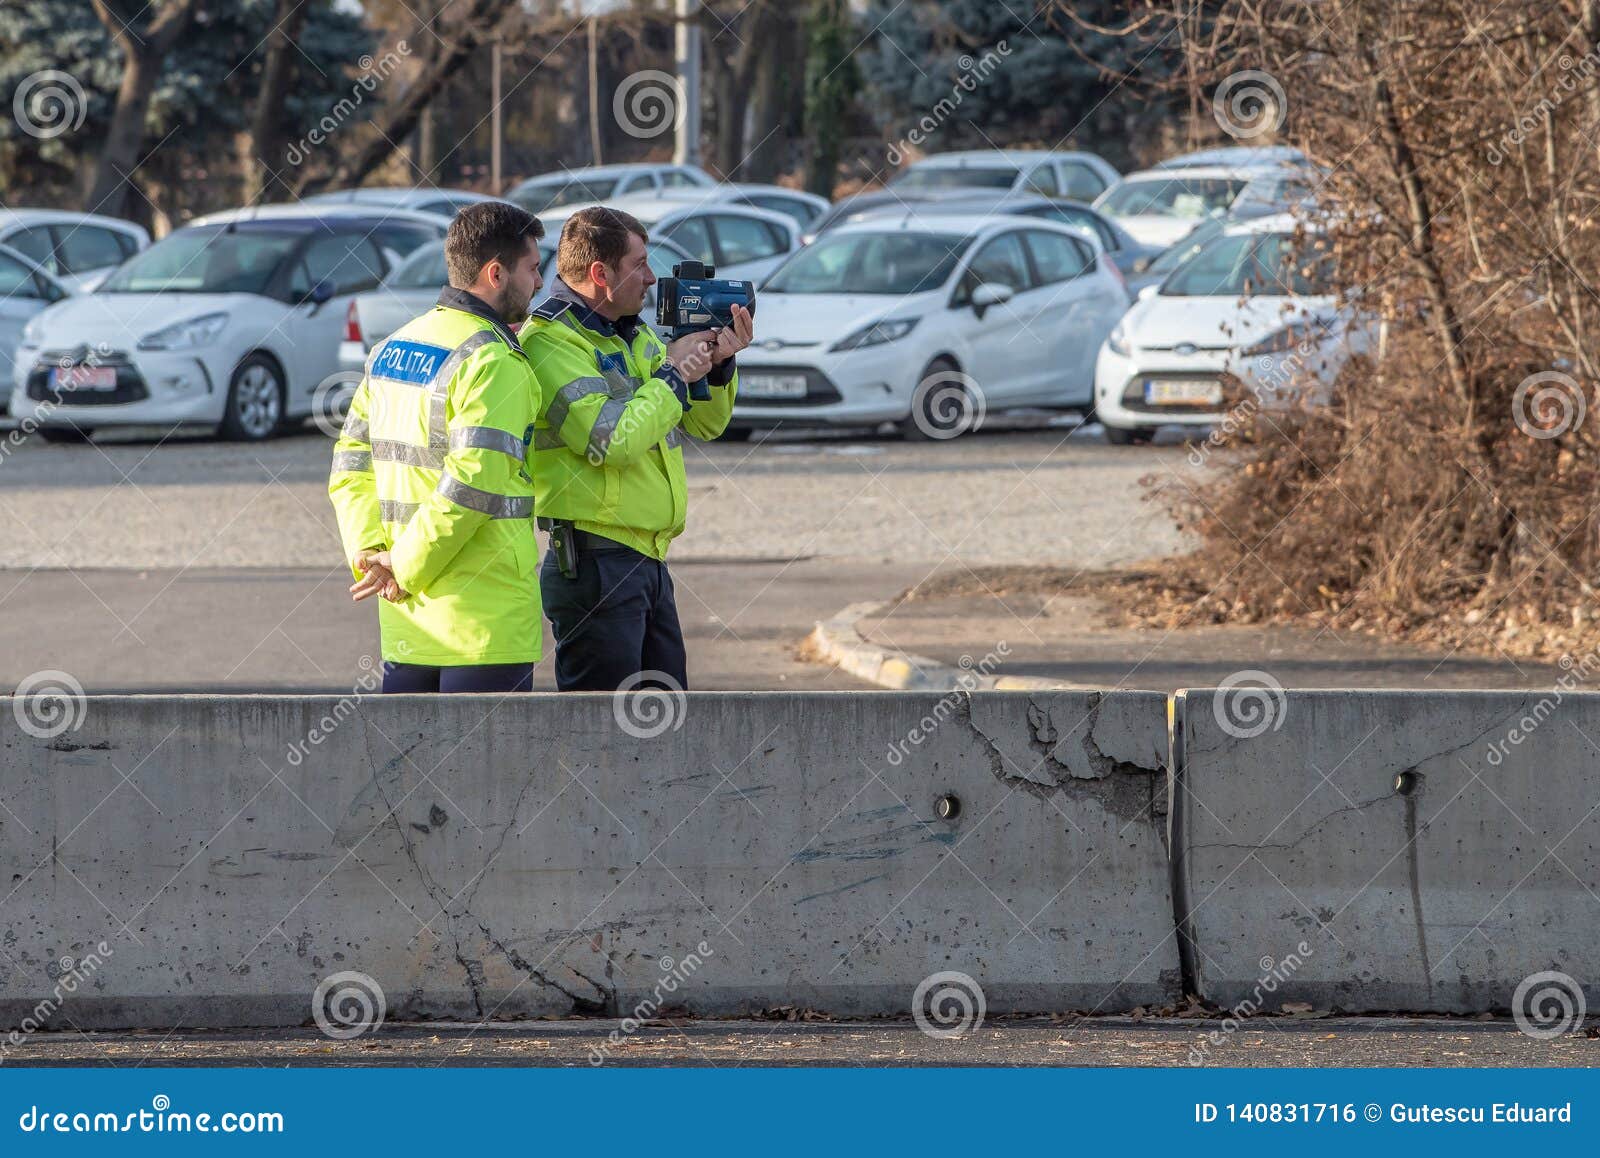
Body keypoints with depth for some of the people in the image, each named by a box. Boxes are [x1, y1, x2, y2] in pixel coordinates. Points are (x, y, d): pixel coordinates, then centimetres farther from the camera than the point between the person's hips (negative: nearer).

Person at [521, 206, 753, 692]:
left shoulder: (635, 336, 16)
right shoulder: (550, 344, -14)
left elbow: (705, 424, 20)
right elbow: (612, 440, -24)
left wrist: (720, 366, 1)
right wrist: (674, 375, -12)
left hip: (648, 560, 10)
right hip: (594, 564, -10)